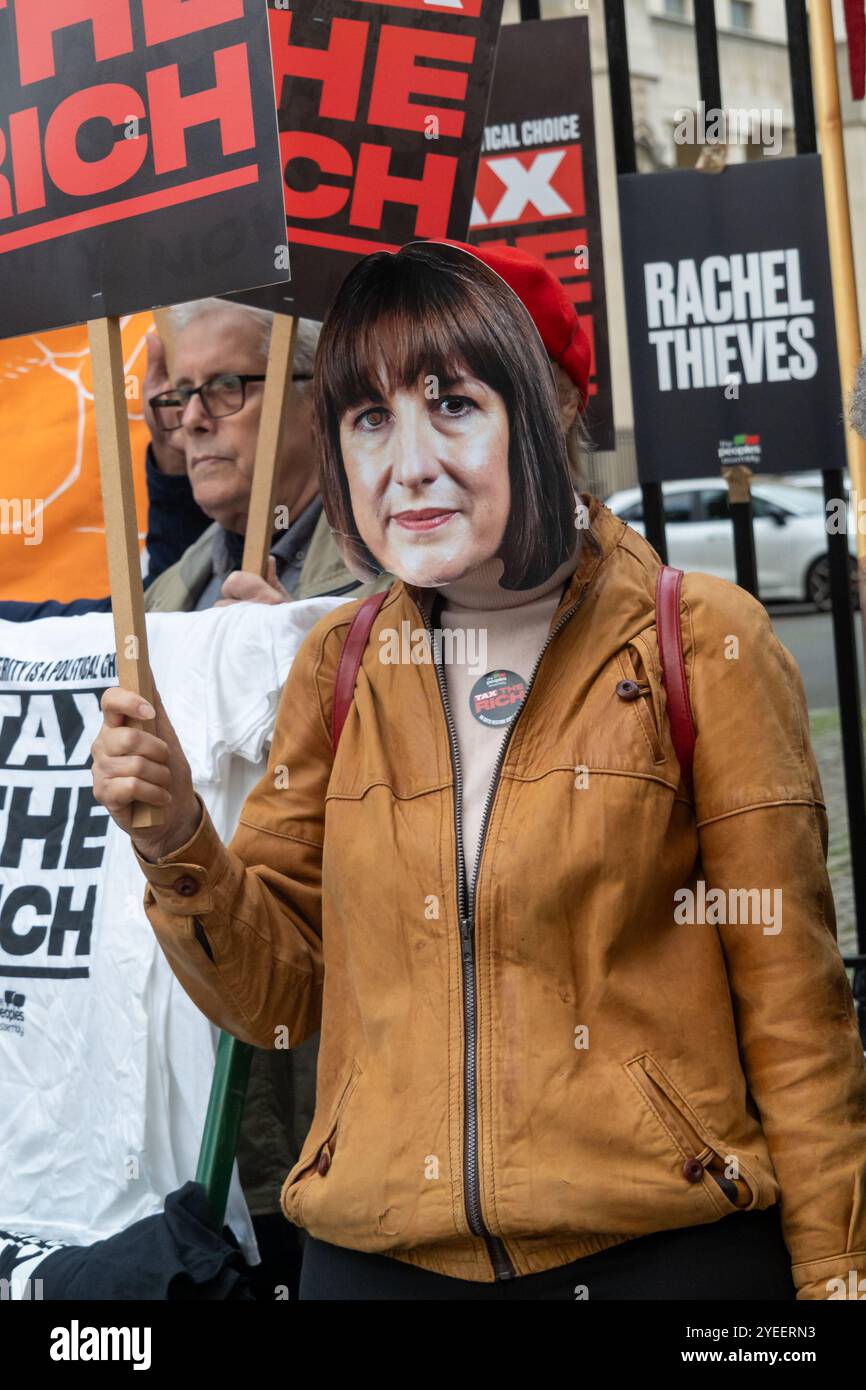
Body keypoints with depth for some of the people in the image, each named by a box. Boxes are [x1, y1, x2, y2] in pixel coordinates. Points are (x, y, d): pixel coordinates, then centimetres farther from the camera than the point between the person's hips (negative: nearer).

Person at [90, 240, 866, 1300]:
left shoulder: (700, 643, -6)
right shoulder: (337, 668, 5)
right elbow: (277, 993, 7)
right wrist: (175, 840, -9)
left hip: (667, 1247, -3)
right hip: (374, 1253, 3)